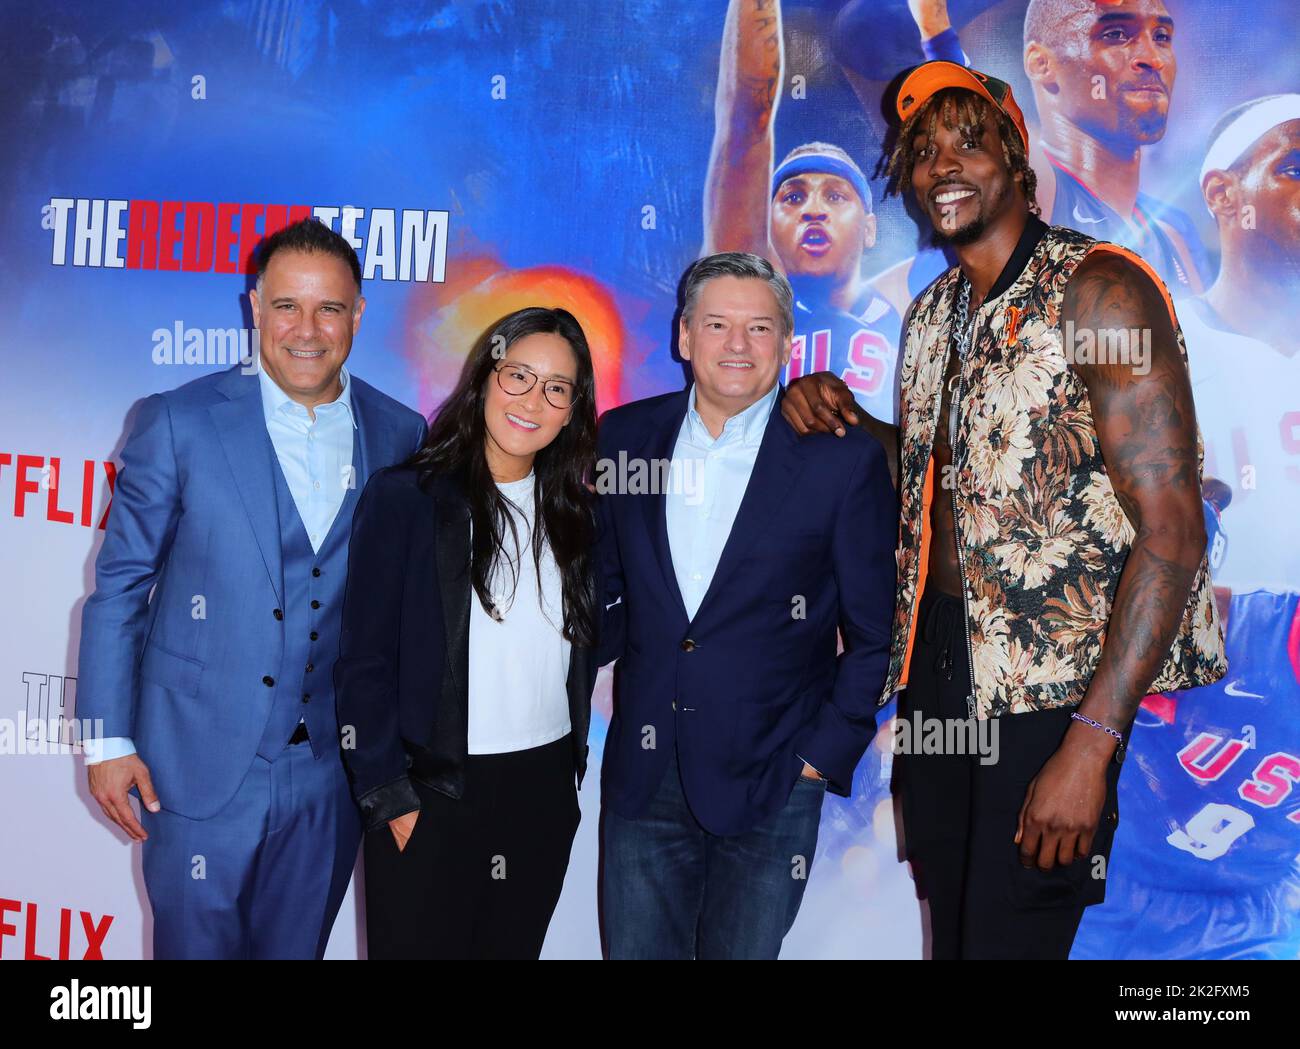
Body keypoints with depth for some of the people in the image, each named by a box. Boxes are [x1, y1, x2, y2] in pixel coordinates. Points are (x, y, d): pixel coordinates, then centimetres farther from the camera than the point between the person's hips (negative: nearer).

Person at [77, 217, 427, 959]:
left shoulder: (401, 435, 0)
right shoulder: (180, 422, -7)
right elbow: (119, 583, -3)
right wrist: (109, 738, -5)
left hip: (332, 765, 3)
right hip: (202, 757, -2)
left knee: (296, 947, 19)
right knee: (197, 943, 11)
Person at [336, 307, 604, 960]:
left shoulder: (573, 512, 7)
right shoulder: (404, 496, -8)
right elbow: (364, 661, -8)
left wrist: (571, 757, 4)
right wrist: (387, 794, -11)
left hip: (546, 790, 5)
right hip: (430, 795, -4)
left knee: (514, 947, 16)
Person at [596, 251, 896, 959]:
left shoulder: (843, 460, -6)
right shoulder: (624, 436, 3)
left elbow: (874, 633, -2)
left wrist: (826, 754, -5)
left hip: (770, 784, -2)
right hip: (642, 777, 3)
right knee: (633, 949, 13)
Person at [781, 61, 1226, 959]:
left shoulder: (1099, 288, -11)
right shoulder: (933, 312, 11)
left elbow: (1172, 529, -17)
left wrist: (1092, 743, -22)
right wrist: (844, 419, 3)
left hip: (1050, 691, -6)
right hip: (936, 666, 7)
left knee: (1009, 936, 2)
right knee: (950, 929, 16)